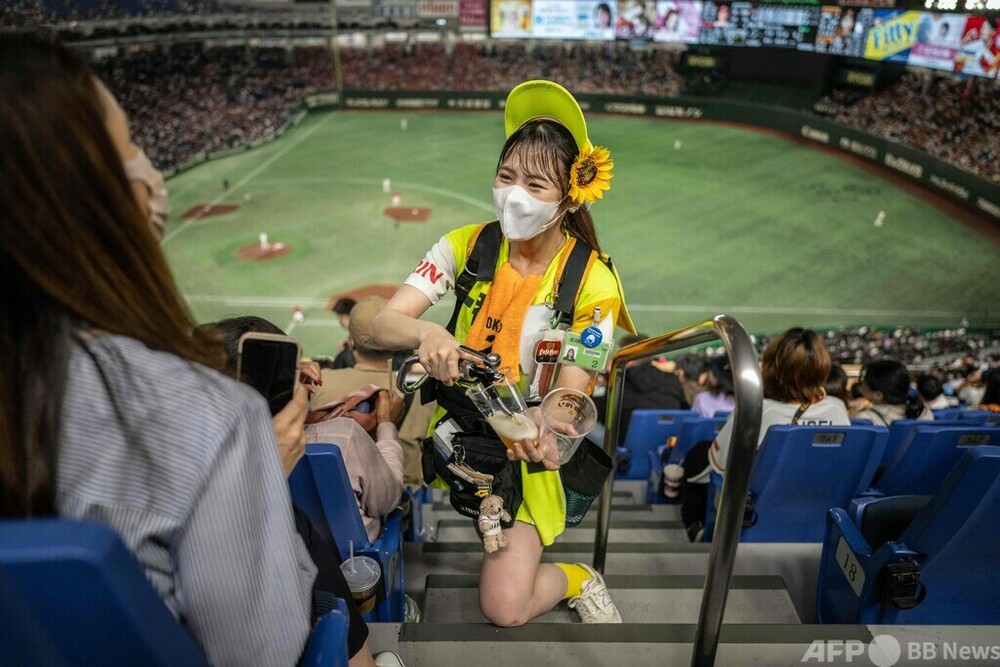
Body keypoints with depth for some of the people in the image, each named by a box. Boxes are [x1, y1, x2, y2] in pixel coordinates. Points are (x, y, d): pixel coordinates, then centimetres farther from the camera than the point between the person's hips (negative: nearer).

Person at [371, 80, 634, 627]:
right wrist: (424, 332, -38)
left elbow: (569, 393, -17)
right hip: (451, 423, 3)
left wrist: (543, 426, -40)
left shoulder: (591, 280, -15)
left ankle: (577, 580, 22)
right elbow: (383, 324, -15)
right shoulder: (467, 246, -9)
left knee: (505, 608, -12)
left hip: (523, 445, -3)